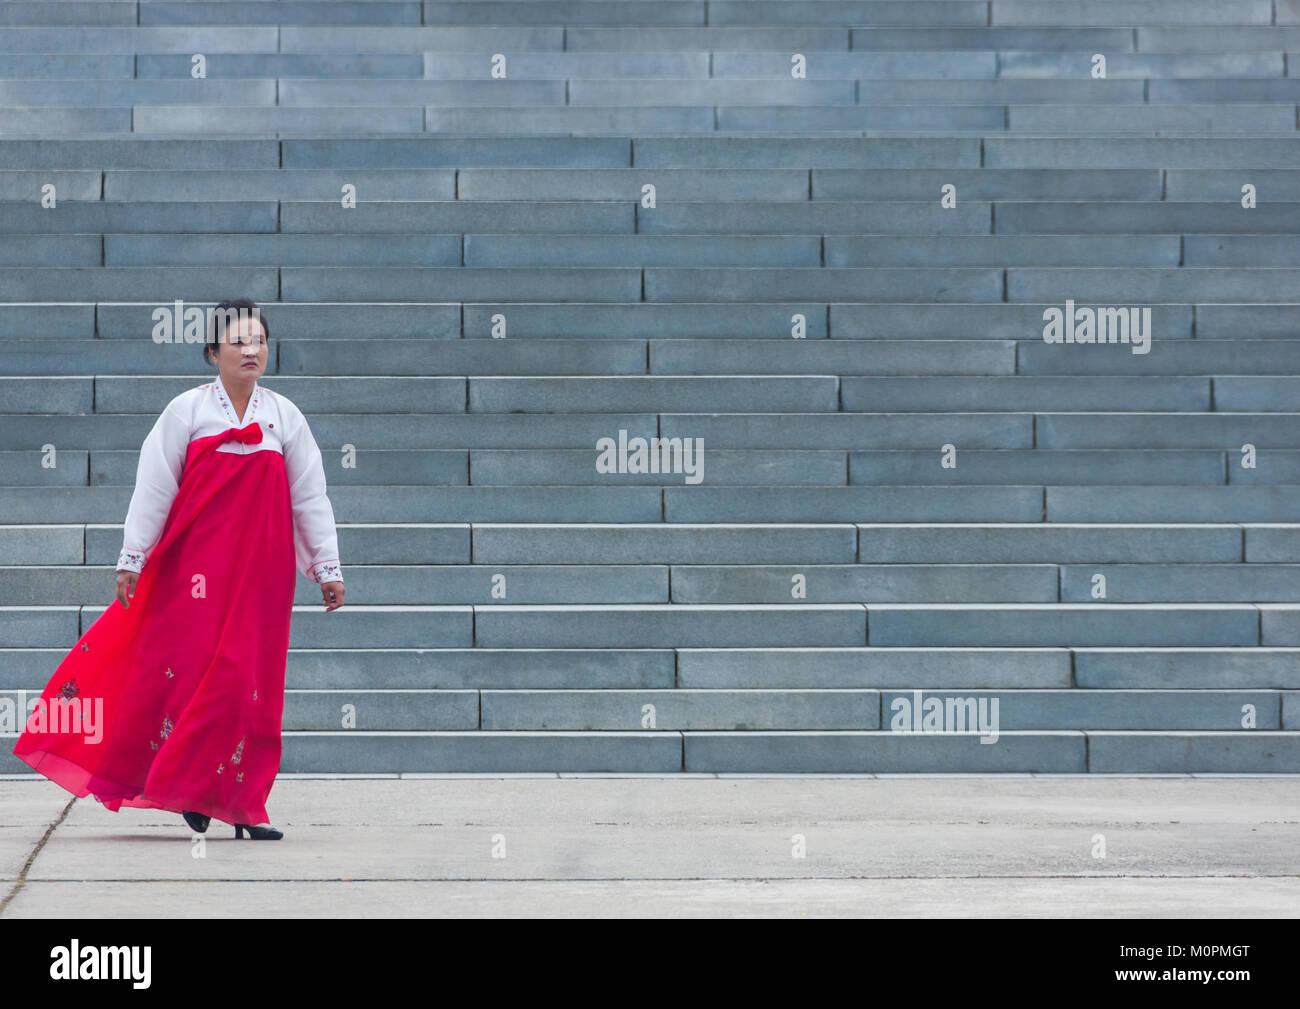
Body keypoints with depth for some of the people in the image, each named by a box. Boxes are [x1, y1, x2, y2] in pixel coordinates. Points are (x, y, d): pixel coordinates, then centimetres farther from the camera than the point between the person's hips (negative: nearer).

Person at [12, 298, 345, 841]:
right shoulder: (187, 411, -1)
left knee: (252, 677, 0)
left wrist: (327, 567, 6)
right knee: (186, 664, -5)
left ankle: (239, 801, 6)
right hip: (196, 561, -2)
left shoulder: (284, 417, 5)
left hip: (261, 566, 2)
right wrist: (132, 559, -4)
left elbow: (309, 496, 8)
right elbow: (154, 487, -1)